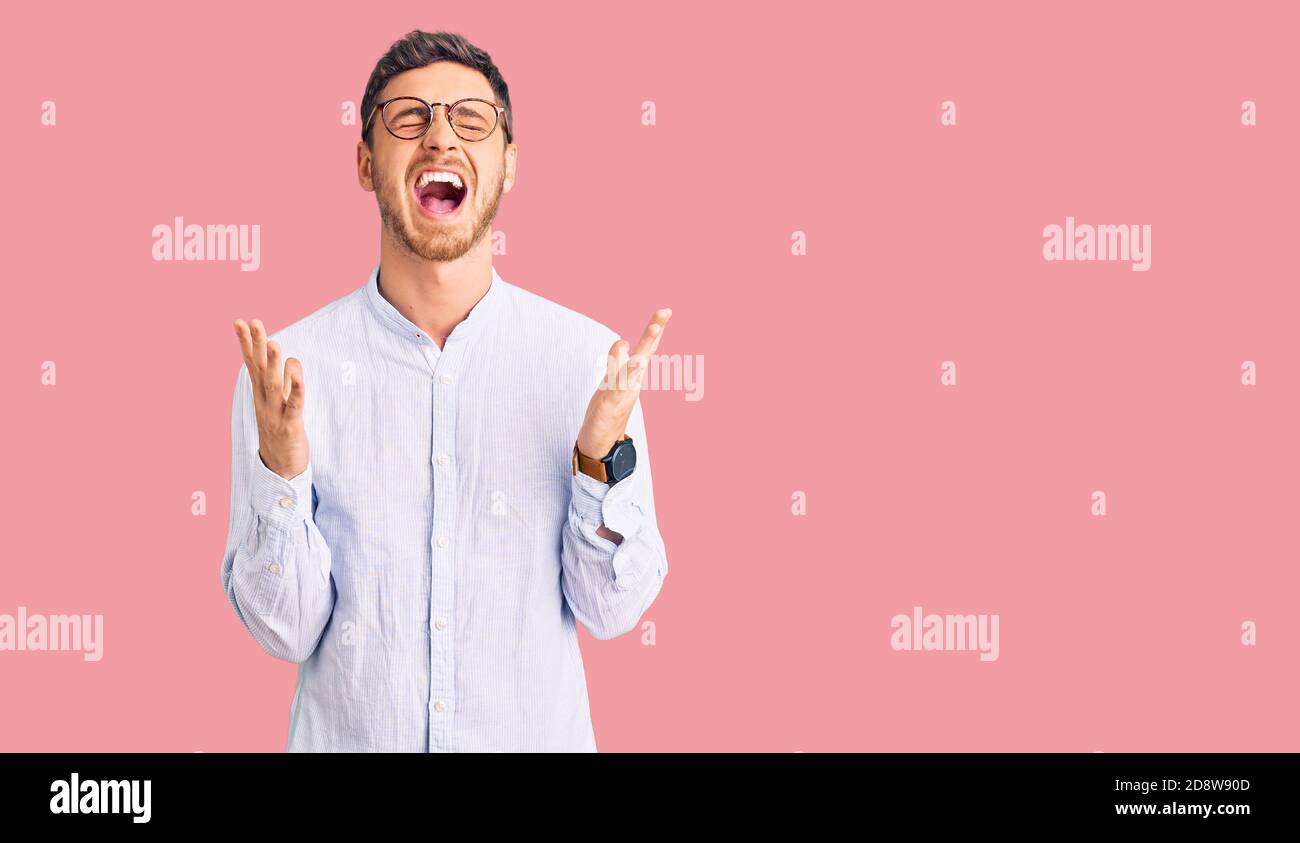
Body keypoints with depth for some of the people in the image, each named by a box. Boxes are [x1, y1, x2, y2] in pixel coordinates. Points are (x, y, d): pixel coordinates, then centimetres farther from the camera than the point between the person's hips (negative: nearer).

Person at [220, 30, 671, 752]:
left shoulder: (592, 359, -10)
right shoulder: (286, 366, -11)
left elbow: (612, 612, -9)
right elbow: (286, 632, -10)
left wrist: (604, 459, -24)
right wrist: (280, 472, -26)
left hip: (538, 735, 1)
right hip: (348, 737, 0)